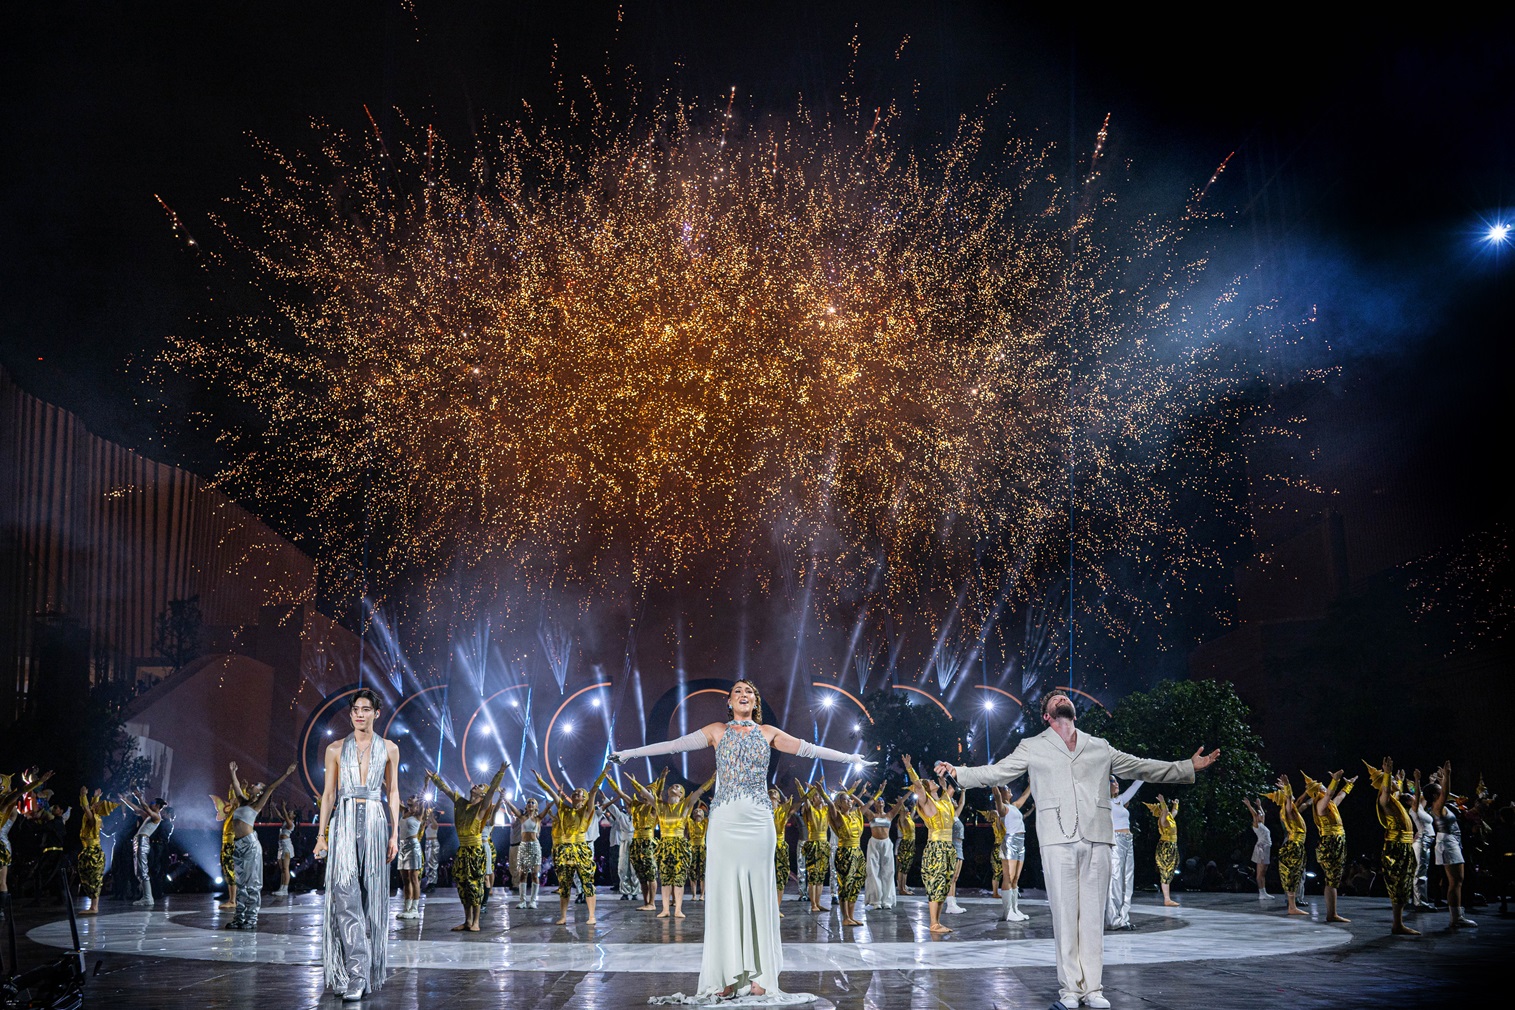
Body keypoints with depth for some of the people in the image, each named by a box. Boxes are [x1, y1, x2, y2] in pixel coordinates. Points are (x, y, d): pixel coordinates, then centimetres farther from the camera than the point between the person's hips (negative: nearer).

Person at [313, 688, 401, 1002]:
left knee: (372, 896, 1)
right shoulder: (336, 749, 8)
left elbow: (393, 792, 9)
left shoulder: (389, 749, 9)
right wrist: (321, 834, 2)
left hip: (375, 823, 1)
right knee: (345, 894, -14)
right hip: (344, 823, -1)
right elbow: (328, 793, 8)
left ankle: (368, 972, 12)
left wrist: (394, 833, 2)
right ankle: (356, 976, -17)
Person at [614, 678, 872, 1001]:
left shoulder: (768, 733, 11)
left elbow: (808, 749, 13)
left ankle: (758, 975, 5)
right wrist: (629, 753, 0)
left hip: (758, 822, 1)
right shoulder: (717, 731, 8)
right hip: (725, 820, -1)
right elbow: (675, 745, 4)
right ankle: (726, 977, 2)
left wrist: (850, 757, 13)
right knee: (724, 892, -2)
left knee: (757, 892, 0)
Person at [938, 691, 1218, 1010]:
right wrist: (958, 773, 2)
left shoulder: (1100, 747, 21)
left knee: (1094, 914, 0)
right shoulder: (1032, 747, 16)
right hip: (1058, 839, -2)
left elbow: (1141, 767, 25)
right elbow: (996, 772, 14)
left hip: (1096, 839, 2)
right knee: (1064, 913, -6)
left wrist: (1188, 767, 23)